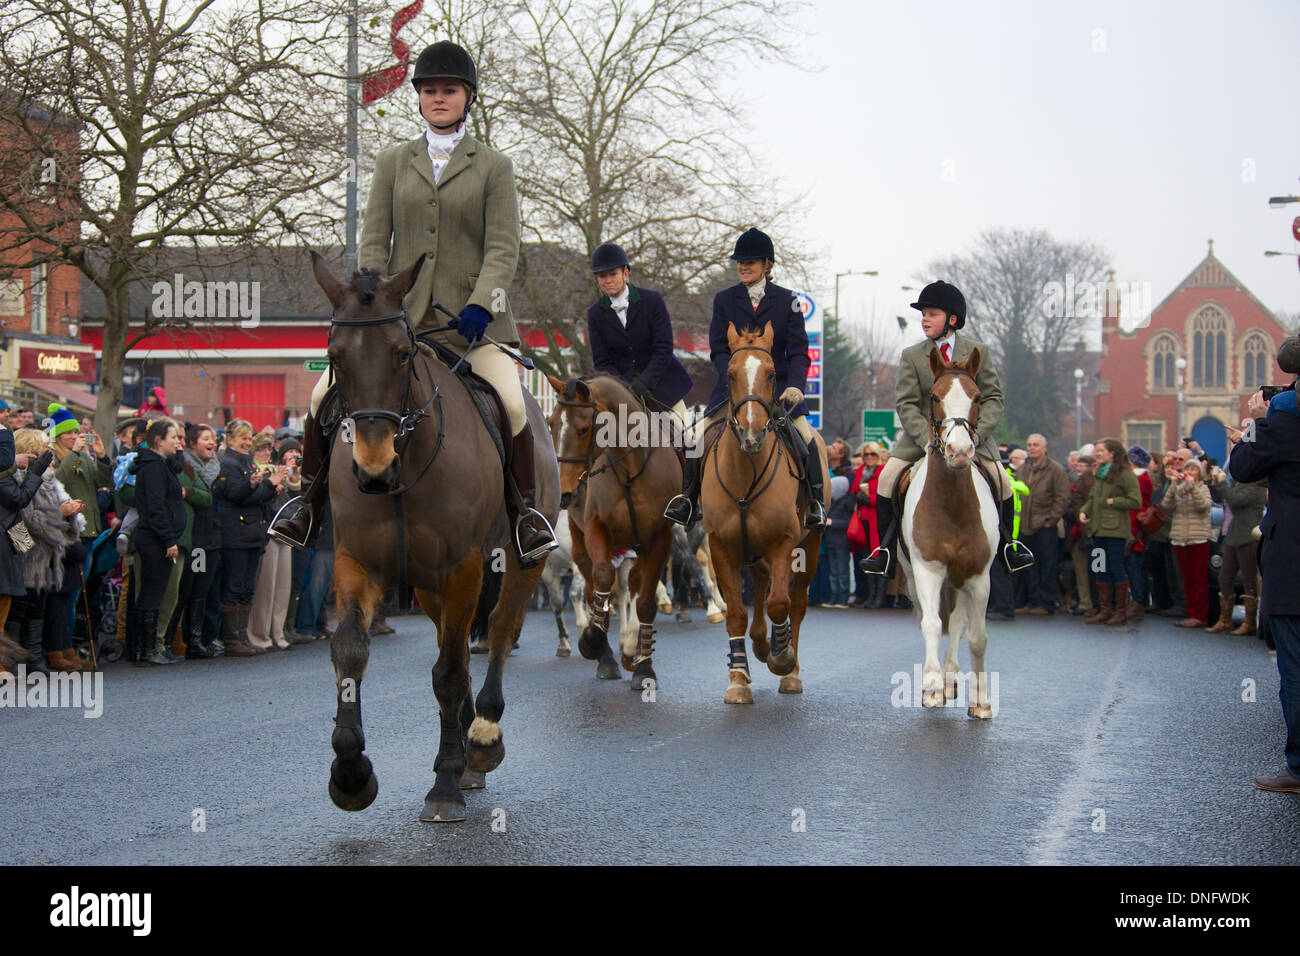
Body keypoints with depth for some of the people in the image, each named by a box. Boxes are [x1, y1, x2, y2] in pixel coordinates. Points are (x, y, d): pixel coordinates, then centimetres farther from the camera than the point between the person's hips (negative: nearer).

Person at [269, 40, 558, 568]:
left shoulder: (494, 167, 7)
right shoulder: (392, 163, 14)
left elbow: (502, 248, -1)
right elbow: (374, 241, 9)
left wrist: (479, 306, -18)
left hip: (471, 316, -2)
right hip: (400, 314, 2)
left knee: (511, 404, -24)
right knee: (325, 396, -12)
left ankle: (526, 512, -5)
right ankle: (310, 501, 8)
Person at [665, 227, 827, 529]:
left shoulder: (787, 301, 3)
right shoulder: (724, 300, 5)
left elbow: (798, 352, -1)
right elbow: (718, 351, 0)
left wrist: (795, 385, -19)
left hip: (777, 384, -1)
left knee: (804, 433, -19)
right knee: (699, 432, -14)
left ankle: (815, 503, -7)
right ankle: (688, 496, 0)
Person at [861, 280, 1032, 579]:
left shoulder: (978, 352, 0)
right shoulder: (912, 356, -1)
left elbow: (993, 398, -3)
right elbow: (907, 405, -7)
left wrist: (975, 434, -19)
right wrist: (927, 440, -22)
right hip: (923, 434, 0)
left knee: (1001, 481, -13)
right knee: (888, 476, -17)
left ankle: (1007, 546, 9)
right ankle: (886, 550, -8)